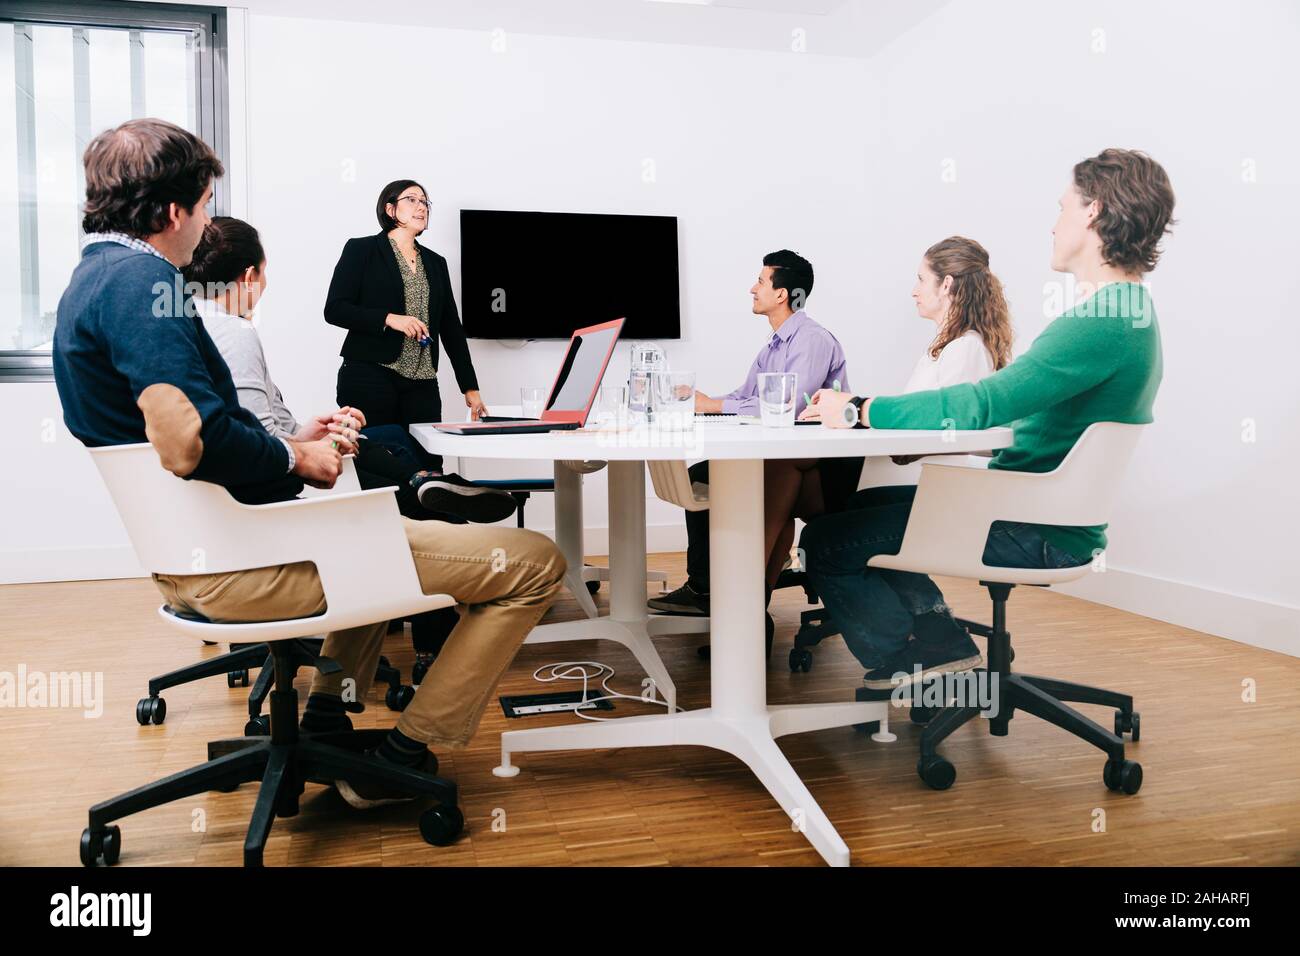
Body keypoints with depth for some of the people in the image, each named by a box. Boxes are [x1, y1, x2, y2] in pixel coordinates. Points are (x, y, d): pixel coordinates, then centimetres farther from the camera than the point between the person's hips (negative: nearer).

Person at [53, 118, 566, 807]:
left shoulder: (91, 280, 17)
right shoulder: (140, 278, -16)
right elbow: (191, 444, -29)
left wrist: (286, 445, 17)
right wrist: (294, 459, -11)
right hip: (236, 561, -11)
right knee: (533, 563, -9)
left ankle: (325, 720, 31)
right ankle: (399, 760, 5)